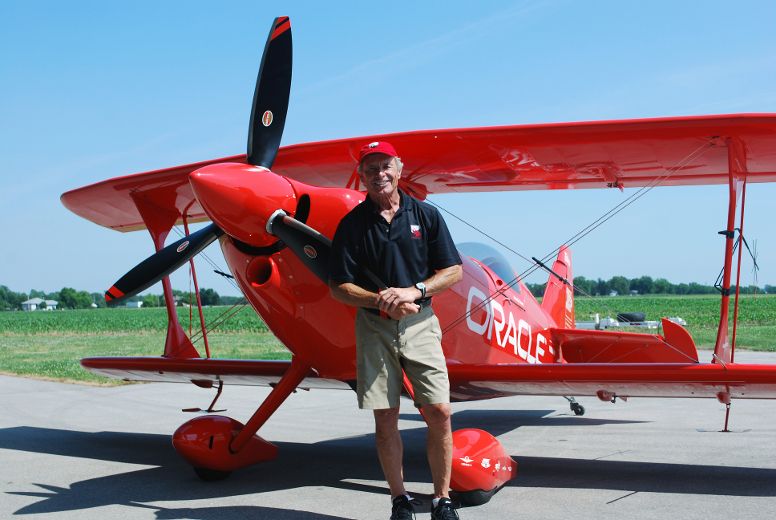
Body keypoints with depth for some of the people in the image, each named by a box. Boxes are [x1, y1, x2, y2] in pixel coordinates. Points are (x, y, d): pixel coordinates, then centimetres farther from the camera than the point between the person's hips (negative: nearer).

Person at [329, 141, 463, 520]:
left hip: (420, 323, 0)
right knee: (385, 418, 3)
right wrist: (381, 300, -15)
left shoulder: (425, 215, 5)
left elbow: (453, 271, 5)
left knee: (439, 412, -5)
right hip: (373, 326, 0)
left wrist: (413, 291, -11)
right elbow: (339, 287, 1)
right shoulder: (352, 224, 2)